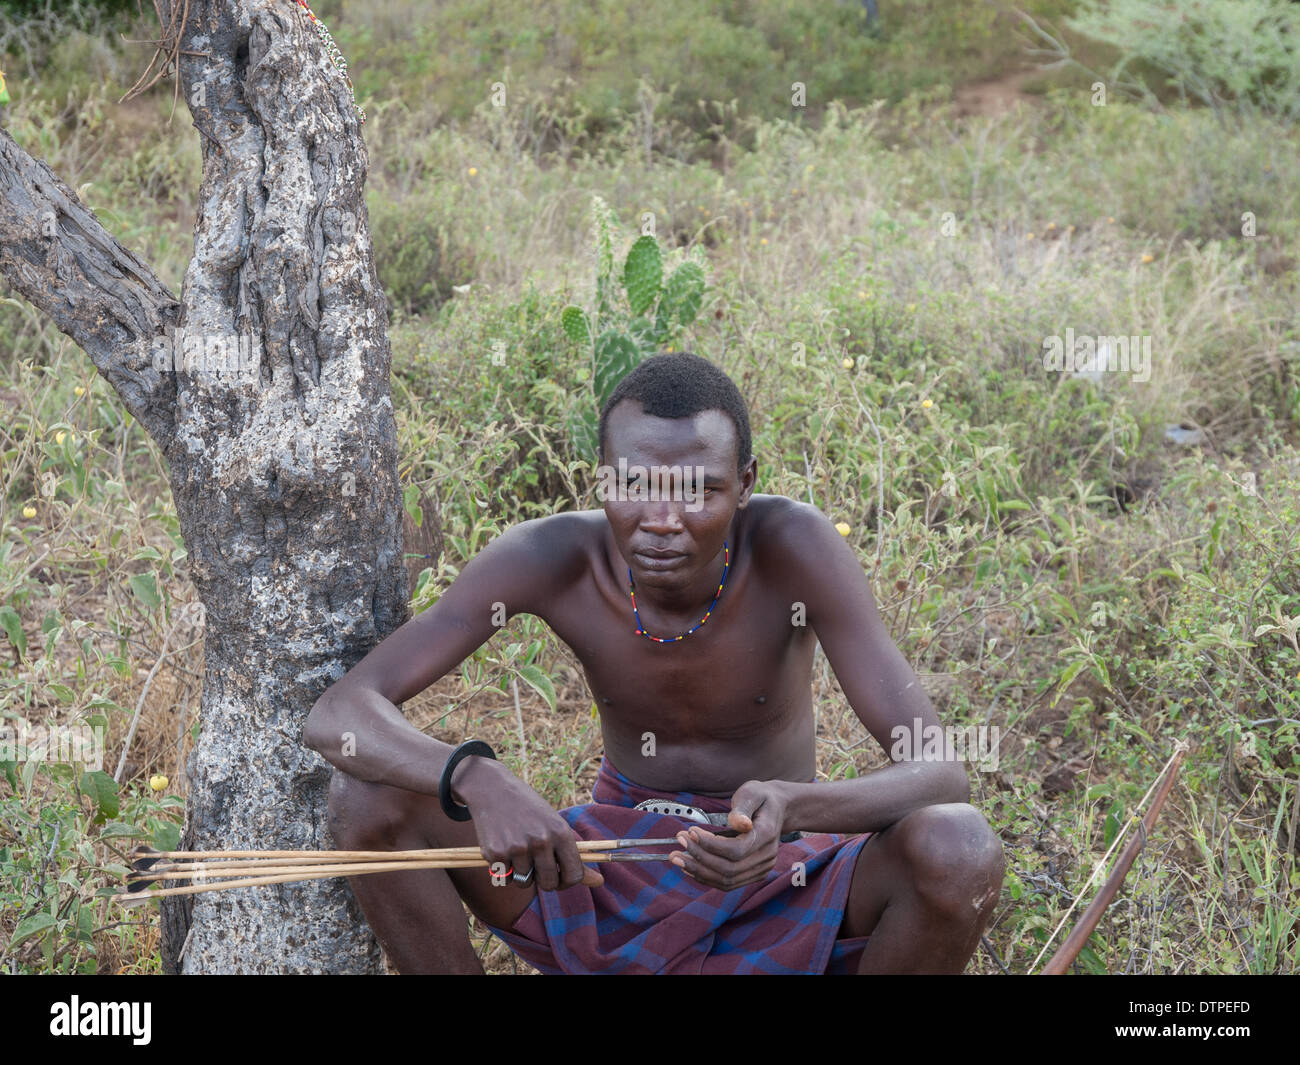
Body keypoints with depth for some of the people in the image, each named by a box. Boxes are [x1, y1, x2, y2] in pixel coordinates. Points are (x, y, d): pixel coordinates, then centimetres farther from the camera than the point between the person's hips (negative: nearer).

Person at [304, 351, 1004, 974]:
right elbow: (335, 717, -23)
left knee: (959, 848, -31)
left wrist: (791, 809, -47)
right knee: (368, 796, -20)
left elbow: (939, 773, -26)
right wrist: (477, 780, -44)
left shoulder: (794, 547, -23)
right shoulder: (554, 557, -19)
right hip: (607, 881, 1)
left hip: (778, 883, -1)